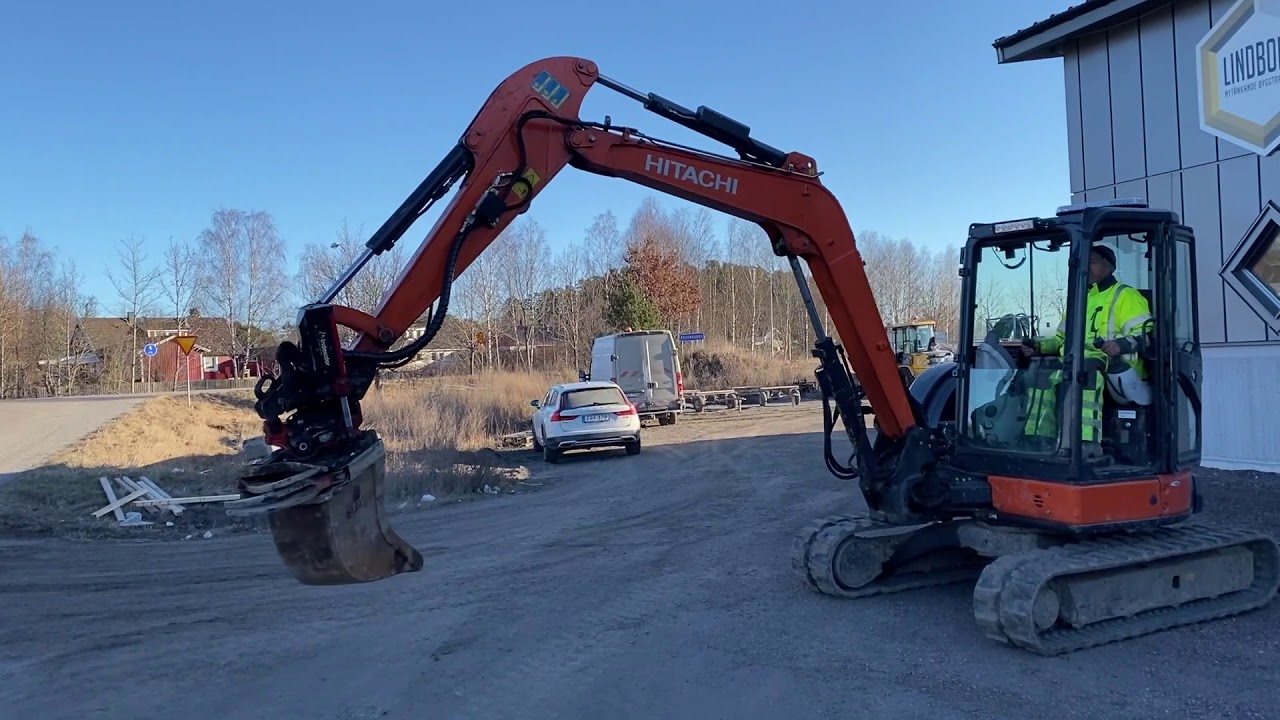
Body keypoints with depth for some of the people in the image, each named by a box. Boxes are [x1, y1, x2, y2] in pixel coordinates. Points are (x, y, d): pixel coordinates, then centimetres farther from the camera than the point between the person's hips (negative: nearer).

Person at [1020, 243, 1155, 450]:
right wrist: (1039, 345, 11)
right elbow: (1062, 338, 31)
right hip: (1075, 364, 7)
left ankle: (1088, 443, -51)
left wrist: (1122, 344, -29)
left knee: (1088, 369, -40)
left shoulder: (1125, 295, 6)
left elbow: (1145, 335, -7)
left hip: (1116, 368, -7)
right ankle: (1039, 441, -27)